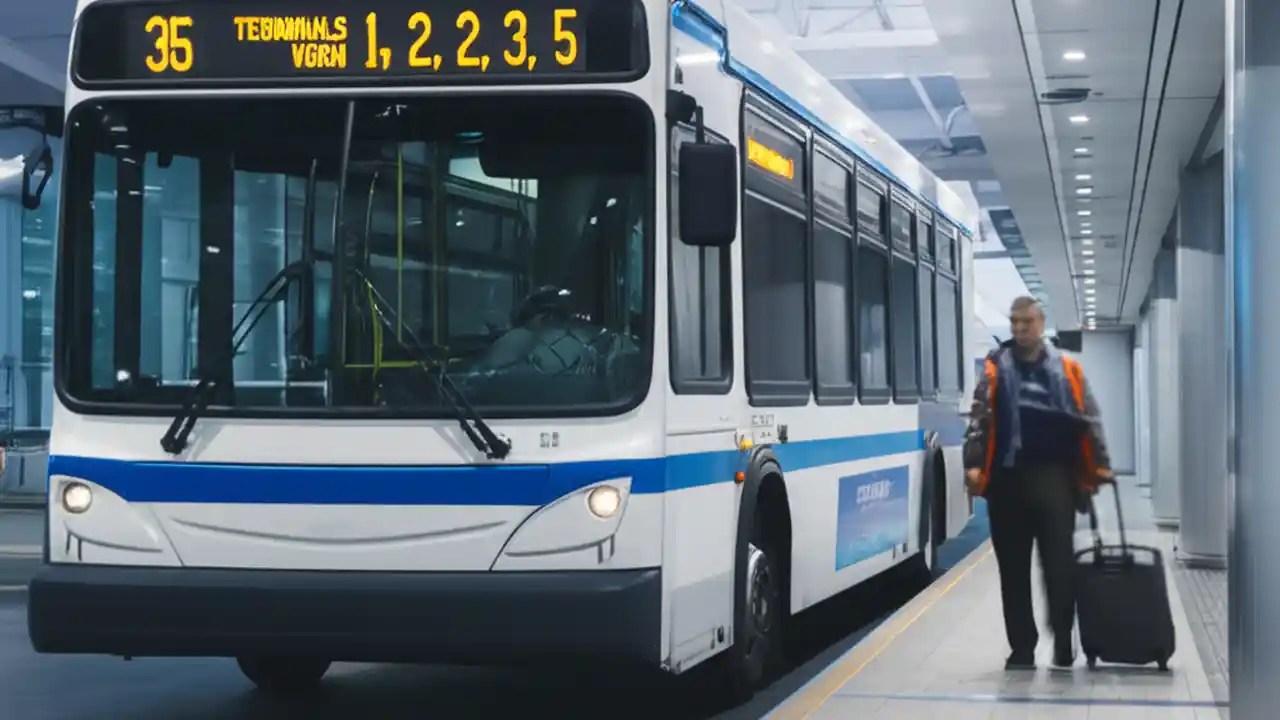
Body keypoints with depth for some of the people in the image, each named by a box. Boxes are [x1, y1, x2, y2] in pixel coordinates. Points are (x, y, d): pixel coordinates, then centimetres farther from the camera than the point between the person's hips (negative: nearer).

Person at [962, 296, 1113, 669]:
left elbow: (1090, 419, 10)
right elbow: (979, 419, 1)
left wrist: (1100, 464, 1)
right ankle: (1022, 648, 12)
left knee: (1060, 563, -6)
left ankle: (1063, 638, 7)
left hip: (1054, 478, -1)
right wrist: (973, 465, -11)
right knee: (1013, 569, 5)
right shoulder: (995, 369, 7)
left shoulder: (1067, 369, 8)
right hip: (1008, 478, 1)